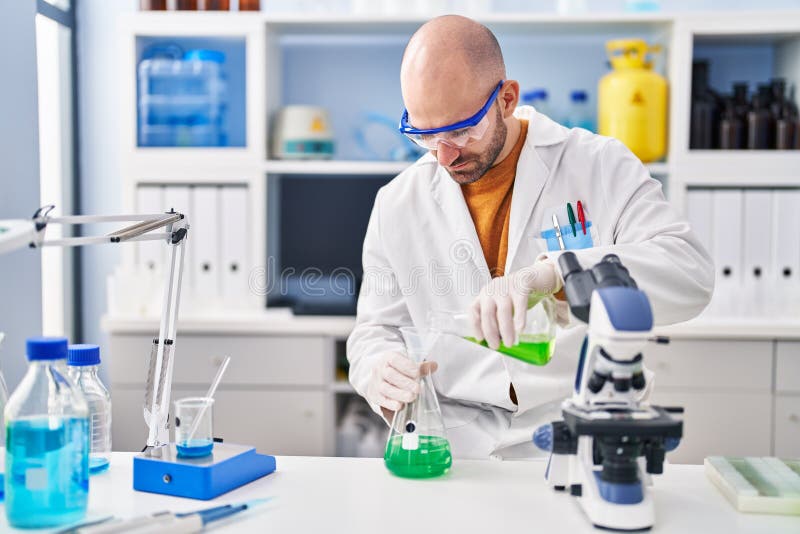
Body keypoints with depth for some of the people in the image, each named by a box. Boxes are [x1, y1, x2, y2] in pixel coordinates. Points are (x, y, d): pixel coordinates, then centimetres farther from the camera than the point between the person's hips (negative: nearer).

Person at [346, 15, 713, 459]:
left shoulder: (598, 167, -3)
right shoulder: (397, 204, 7)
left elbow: (691, 272, -16)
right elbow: (377, 328, 15)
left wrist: (549, 273, -31)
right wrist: (381, 372, -11)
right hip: (457, 446, 3)